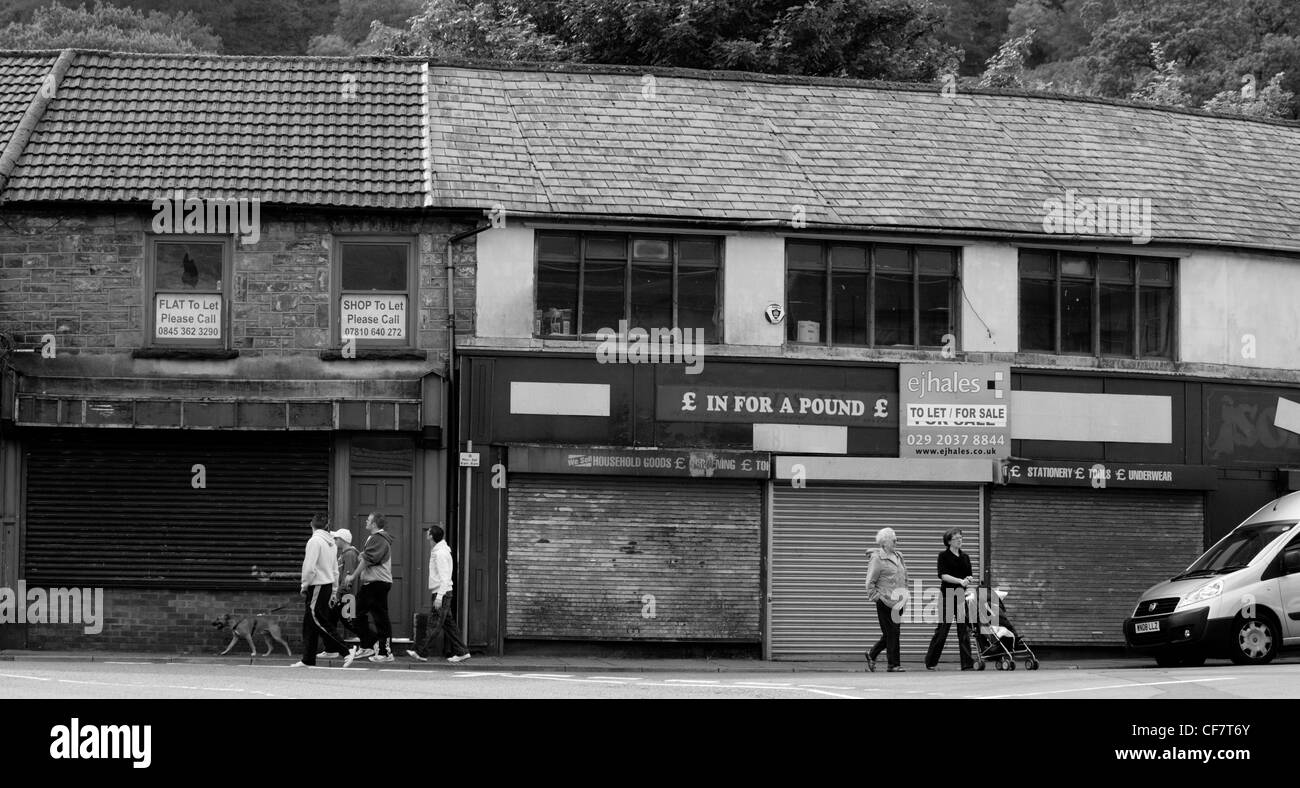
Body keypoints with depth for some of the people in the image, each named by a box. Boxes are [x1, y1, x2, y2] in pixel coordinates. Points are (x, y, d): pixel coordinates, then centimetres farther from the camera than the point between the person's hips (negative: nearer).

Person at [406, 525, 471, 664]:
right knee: (449, 624, 11)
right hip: (441, 593, 10)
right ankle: (461, 652, 12)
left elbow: (444, 578, -21)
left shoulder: (441, 553, -16)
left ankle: (421, 653, -6)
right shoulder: (436, 551, 15)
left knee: (434, 625, -7)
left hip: (442, 593, -10)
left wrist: (439, 596, -24)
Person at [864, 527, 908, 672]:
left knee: (893, 632, 11)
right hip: (885, 601, -8)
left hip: (898, 601, 8)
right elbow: (870, 582, -9)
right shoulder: (877, 559, -9)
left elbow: (904, 577, 24)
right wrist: (877, 597, -13)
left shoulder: (898, 556, 13)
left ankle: (872, 654, 28)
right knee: (892, 633, -6)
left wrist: (904, 593, 15)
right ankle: (894, 664, 0)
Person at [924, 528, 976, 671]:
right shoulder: (944, 556, -2)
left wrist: (969, 580, -8)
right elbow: (943, 575, -13)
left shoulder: (965, 557, 13)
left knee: (964, 629, -3)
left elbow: (969, 576, 16)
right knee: (943, 629, -1)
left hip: (961, 595, 4)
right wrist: (960, 581, -23)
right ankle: (931, 662, 12)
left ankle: (967, 664, -5)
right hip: (947, 594, -4)